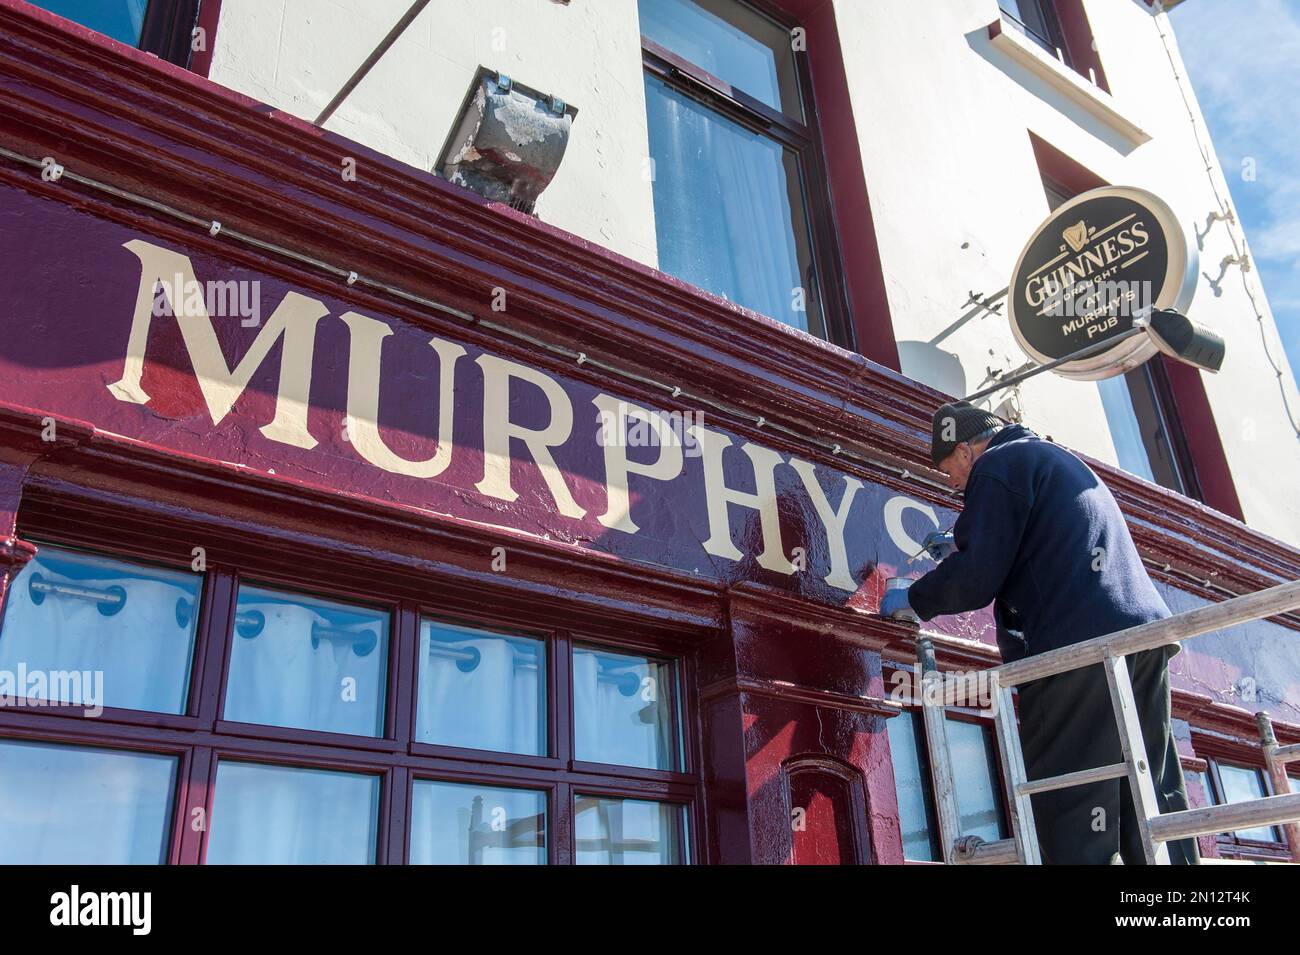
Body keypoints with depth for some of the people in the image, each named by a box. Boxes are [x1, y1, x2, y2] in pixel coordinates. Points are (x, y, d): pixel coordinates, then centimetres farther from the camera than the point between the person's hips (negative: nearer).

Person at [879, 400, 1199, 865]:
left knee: (1071, 817, -8)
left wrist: (913, 598, 8)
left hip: (1078, 644, -9)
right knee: (1152, 799, 9)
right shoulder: (1060, 459, 29)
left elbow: (977, 580, -8)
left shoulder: (998, 465, 0)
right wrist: (962, 552, 39)